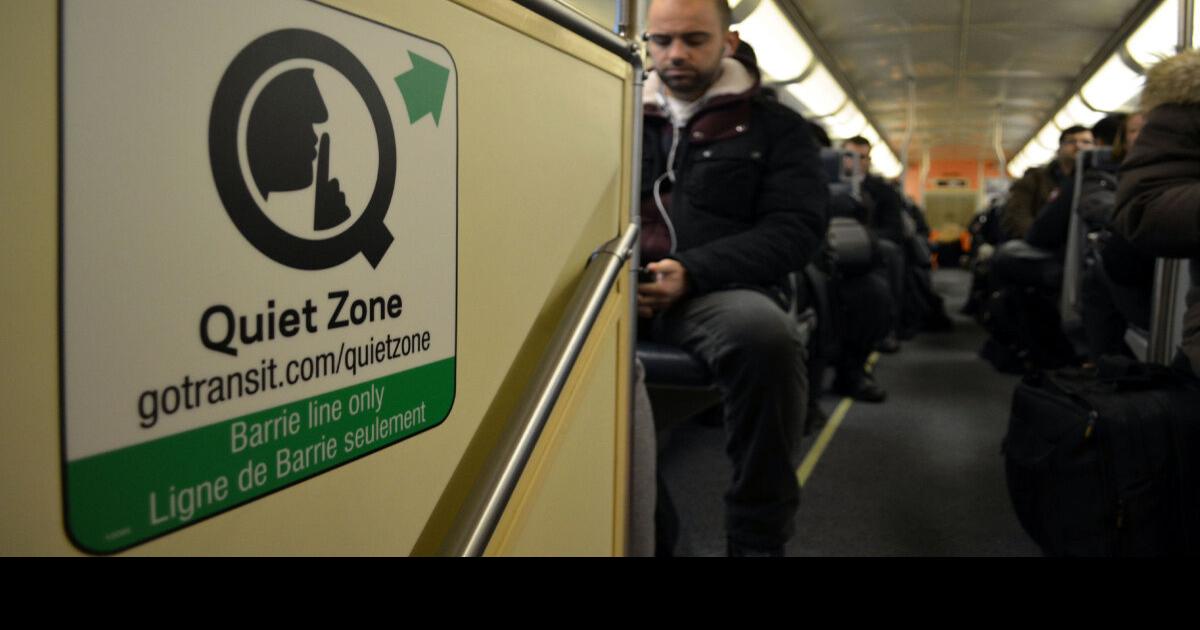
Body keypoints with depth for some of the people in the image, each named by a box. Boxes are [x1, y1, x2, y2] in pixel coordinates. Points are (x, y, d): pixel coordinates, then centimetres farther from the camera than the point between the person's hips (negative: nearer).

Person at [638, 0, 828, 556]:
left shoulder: (774, 127, 14)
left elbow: (795, 229, 1)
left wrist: (692, 272, -15)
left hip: (717, 290, -1)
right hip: (614, 284, 2)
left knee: (765, 332, -37)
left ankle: (757, 538, -18)